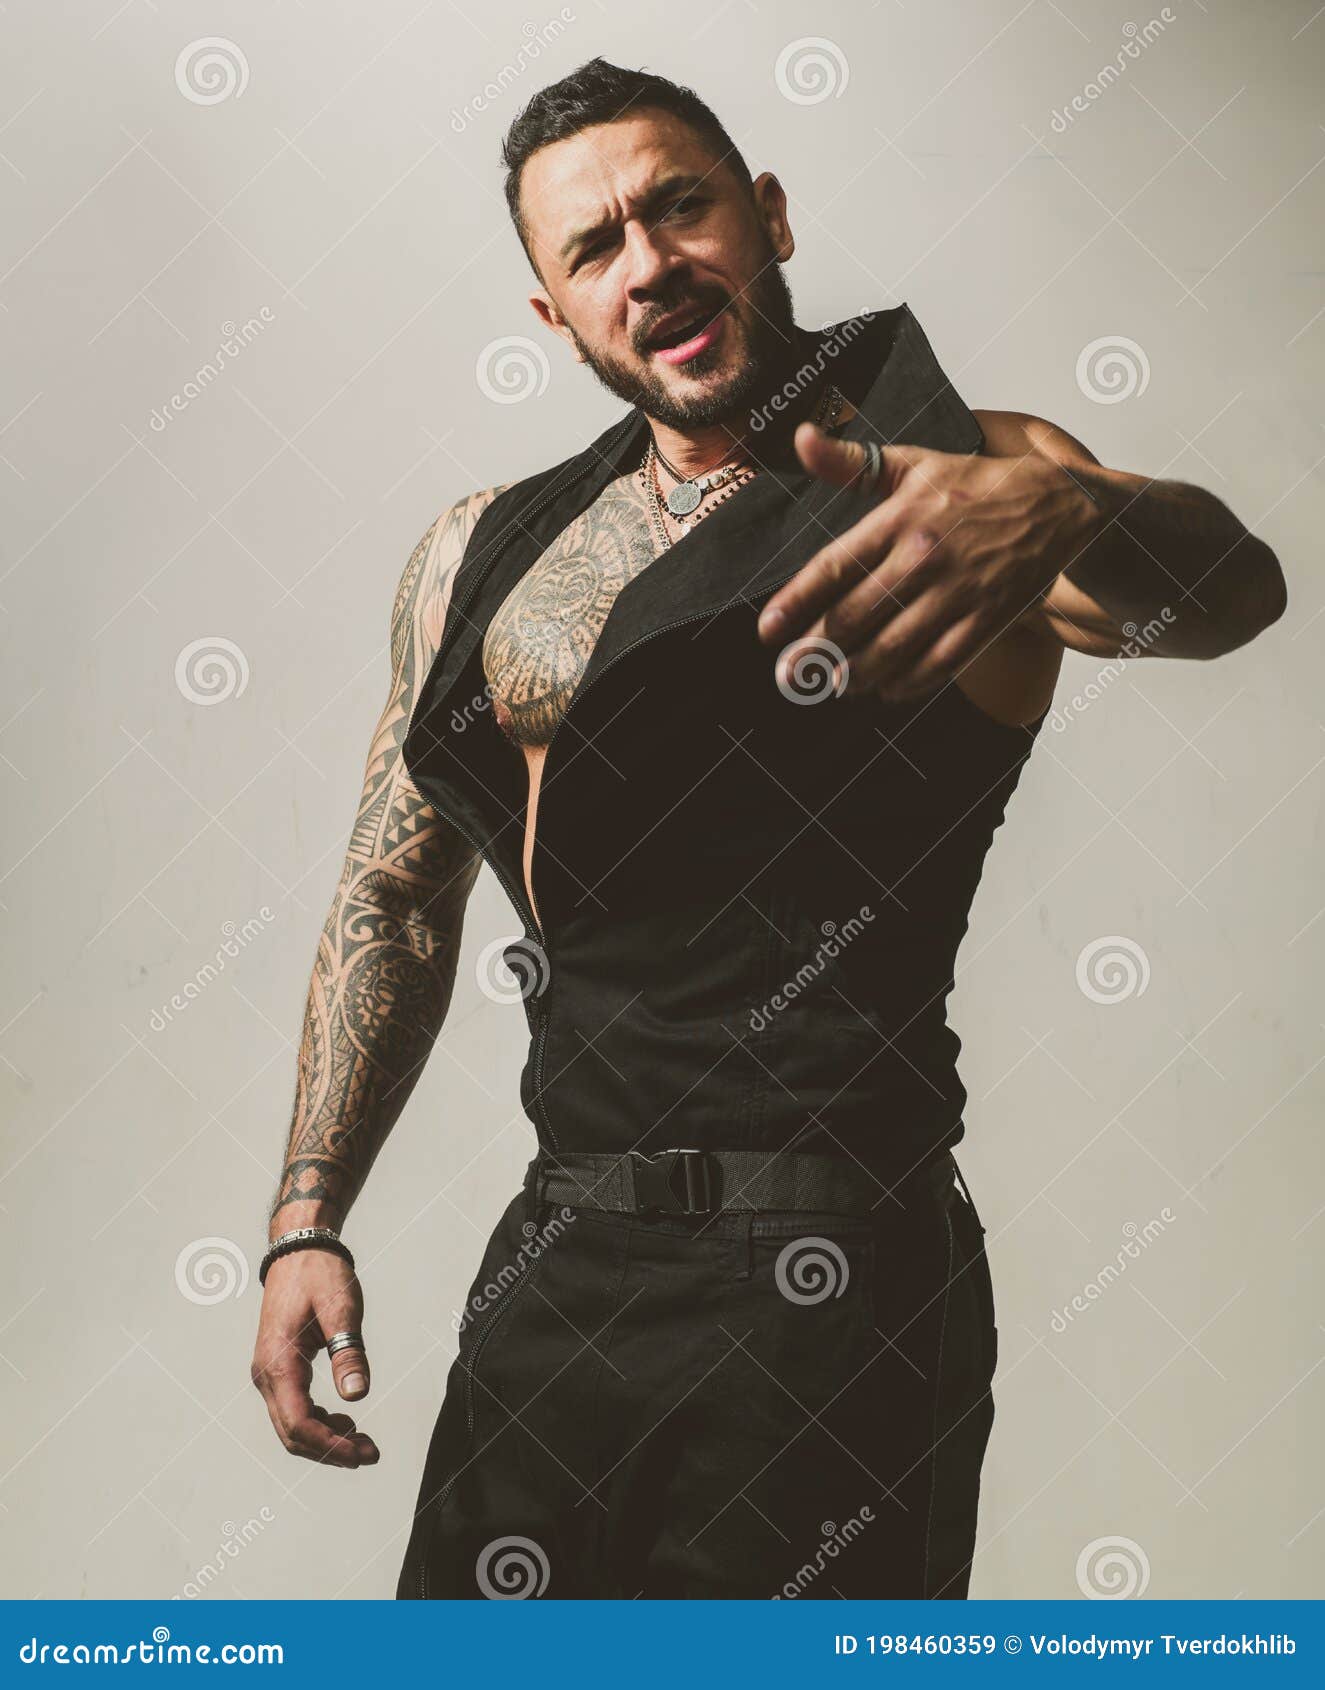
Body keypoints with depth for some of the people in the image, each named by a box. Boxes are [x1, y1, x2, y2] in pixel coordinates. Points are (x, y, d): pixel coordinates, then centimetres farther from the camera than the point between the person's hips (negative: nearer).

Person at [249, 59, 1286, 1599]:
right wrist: (306, 1221, 8)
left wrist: (1063, 517, -46)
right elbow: (396, 898, 14)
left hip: (825, 1289, -4)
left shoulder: (961, 475, -3)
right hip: (556, 1265, 5)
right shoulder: (479, 555, 11)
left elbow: (1221, 588, -24)